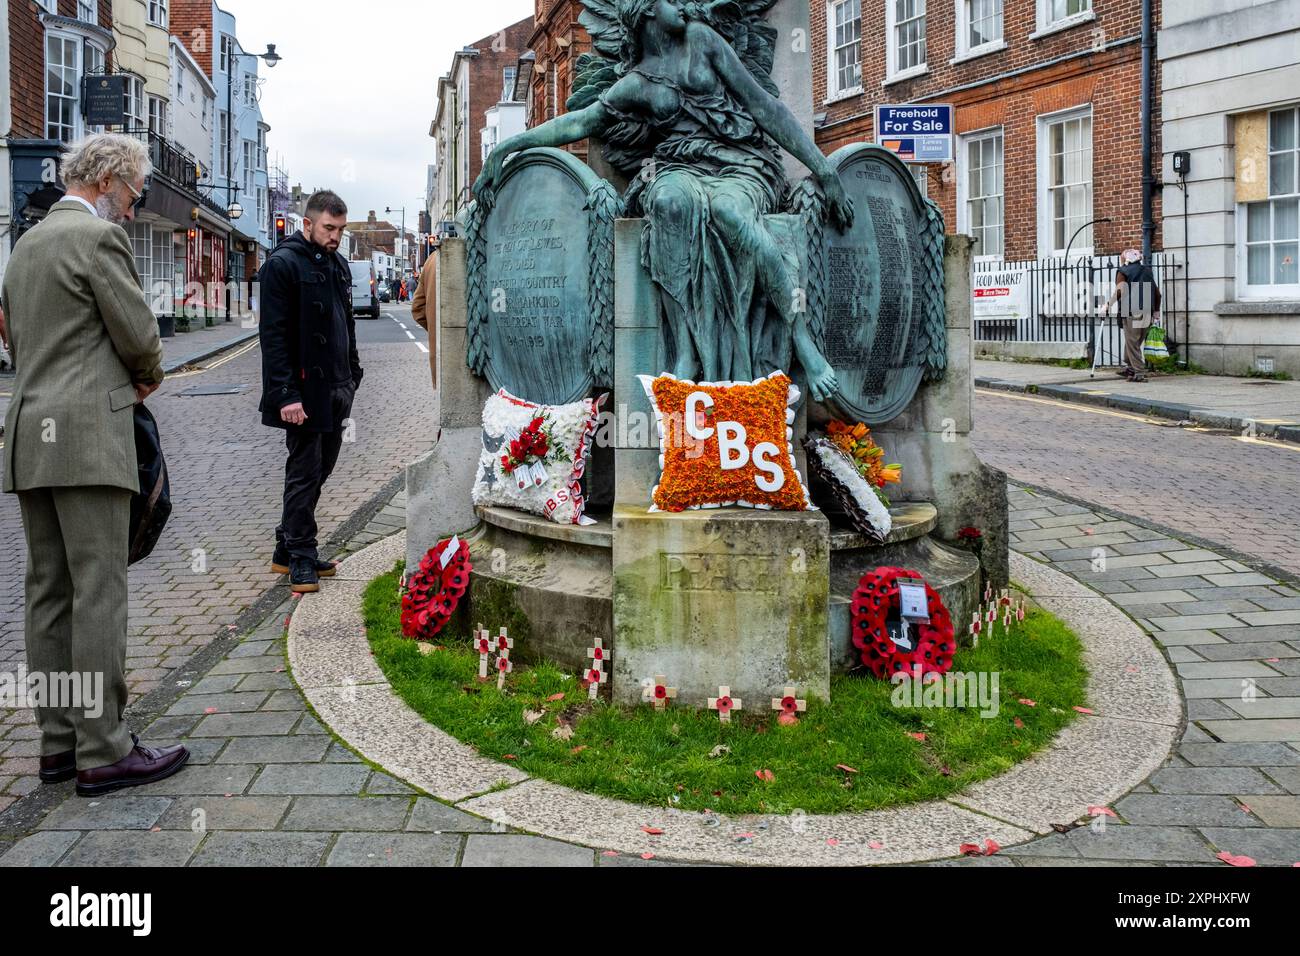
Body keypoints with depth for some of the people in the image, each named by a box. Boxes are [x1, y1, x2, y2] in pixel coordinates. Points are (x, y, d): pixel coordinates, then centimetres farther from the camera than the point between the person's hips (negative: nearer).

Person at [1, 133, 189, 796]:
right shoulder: (99, 236, -8)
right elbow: (139, 336, -9)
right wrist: (149, 378, 13)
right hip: (87, 438, -9)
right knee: (99, 593, -6)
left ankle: (59, 742, 15)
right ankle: (104, 752, -2)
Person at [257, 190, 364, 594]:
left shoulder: (338, 264, 15)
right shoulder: (282, 264, -11)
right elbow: (273, 334, -16)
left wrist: (351, 375, 14)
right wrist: (286, 394, -22)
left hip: (336, 388, 8)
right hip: (304, 390, -8)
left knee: (321, 469, 12)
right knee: (305, 473, -2)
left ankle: (287, 551, 23)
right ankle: (301, 559, 9)